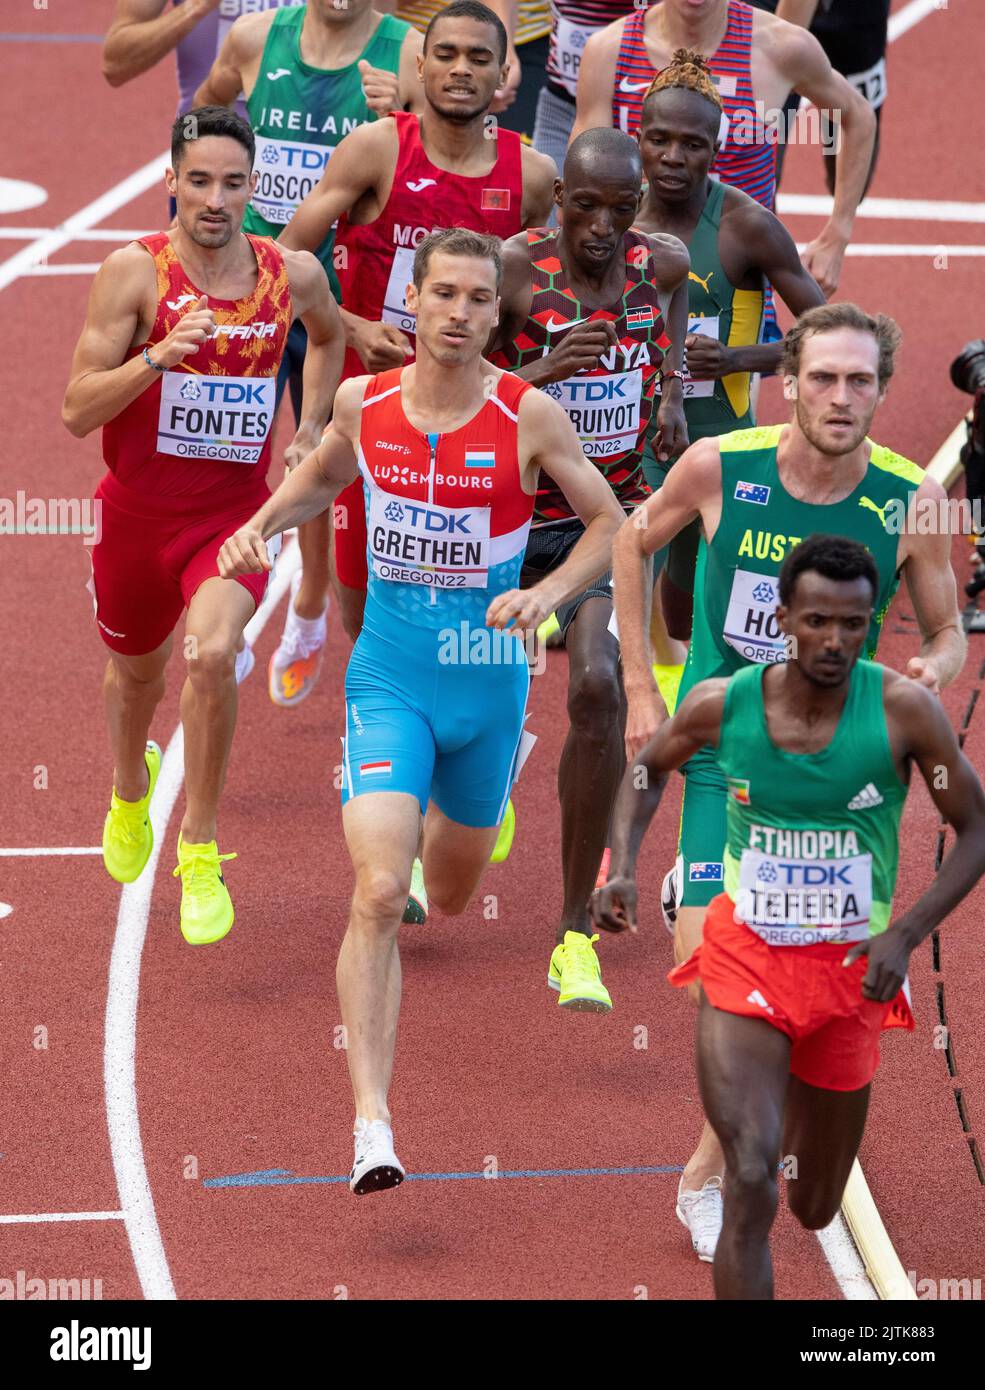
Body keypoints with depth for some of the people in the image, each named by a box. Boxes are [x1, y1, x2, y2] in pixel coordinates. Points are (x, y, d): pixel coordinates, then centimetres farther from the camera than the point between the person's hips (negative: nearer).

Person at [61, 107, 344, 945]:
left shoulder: (294, 275, -6)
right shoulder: (135, 271, -14)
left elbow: (328, 336, 21)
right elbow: (77, 412, -17)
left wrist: (311, 427, 8)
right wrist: (160, 355, -31)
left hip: (235, 513, 0)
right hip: (138, 512, 0)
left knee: (213, 653, -26)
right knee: (136, 672, 22)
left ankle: (201, 848, -9)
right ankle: (131, 792, 58)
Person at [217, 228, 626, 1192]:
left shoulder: (527, 416, -11)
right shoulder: (363, 404, -5)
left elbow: (610, 523, 0)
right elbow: (322, 476, 18)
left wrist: (546, 595, -16)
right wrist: (260, 524, -1)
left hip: (488, 684, 1)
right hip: (388, 682, -1)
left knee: (451, 895, 21)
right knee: (378, 895, -19)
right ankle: (372, 1124, -21)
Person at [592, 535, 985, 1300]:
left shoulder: (902, 708, -15)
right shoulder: (722, 704, -10)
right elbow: (649, 769, 12)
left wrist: (906, 934, -17)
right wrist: (622, 868, -3)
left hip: (850, 971, 1)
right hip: (743, 956, -1)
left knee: (815, 1209, 19)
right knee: (750, 1185, -22)